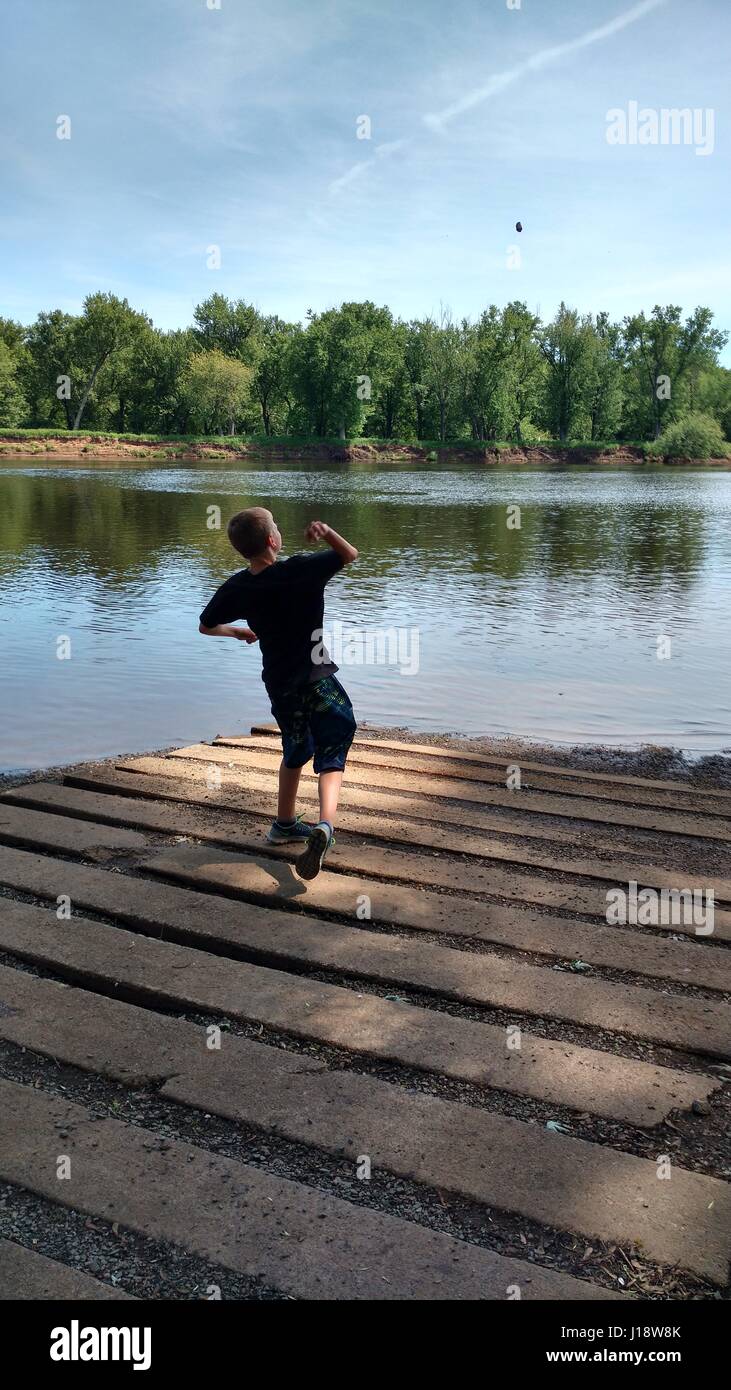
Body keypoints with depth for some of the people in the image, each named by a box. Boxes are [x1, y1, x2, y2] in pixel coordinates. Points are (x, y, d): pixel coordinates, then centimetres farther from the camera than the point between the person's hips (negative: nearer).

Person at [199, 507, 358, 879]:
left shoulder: (236, 588, -4)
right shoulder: (301, 570, -17)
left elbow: (206, 626, 13)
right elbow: (350, 554, -4)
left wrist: (238, 632, 29)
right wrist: (325, 531, 1)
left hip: (279, 683, 5)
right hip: (317, 679, -5)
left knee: (295, 751, 25)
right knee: (331, 755, -1)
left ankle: (285, 824, 38)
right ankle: (324, 826, -25)